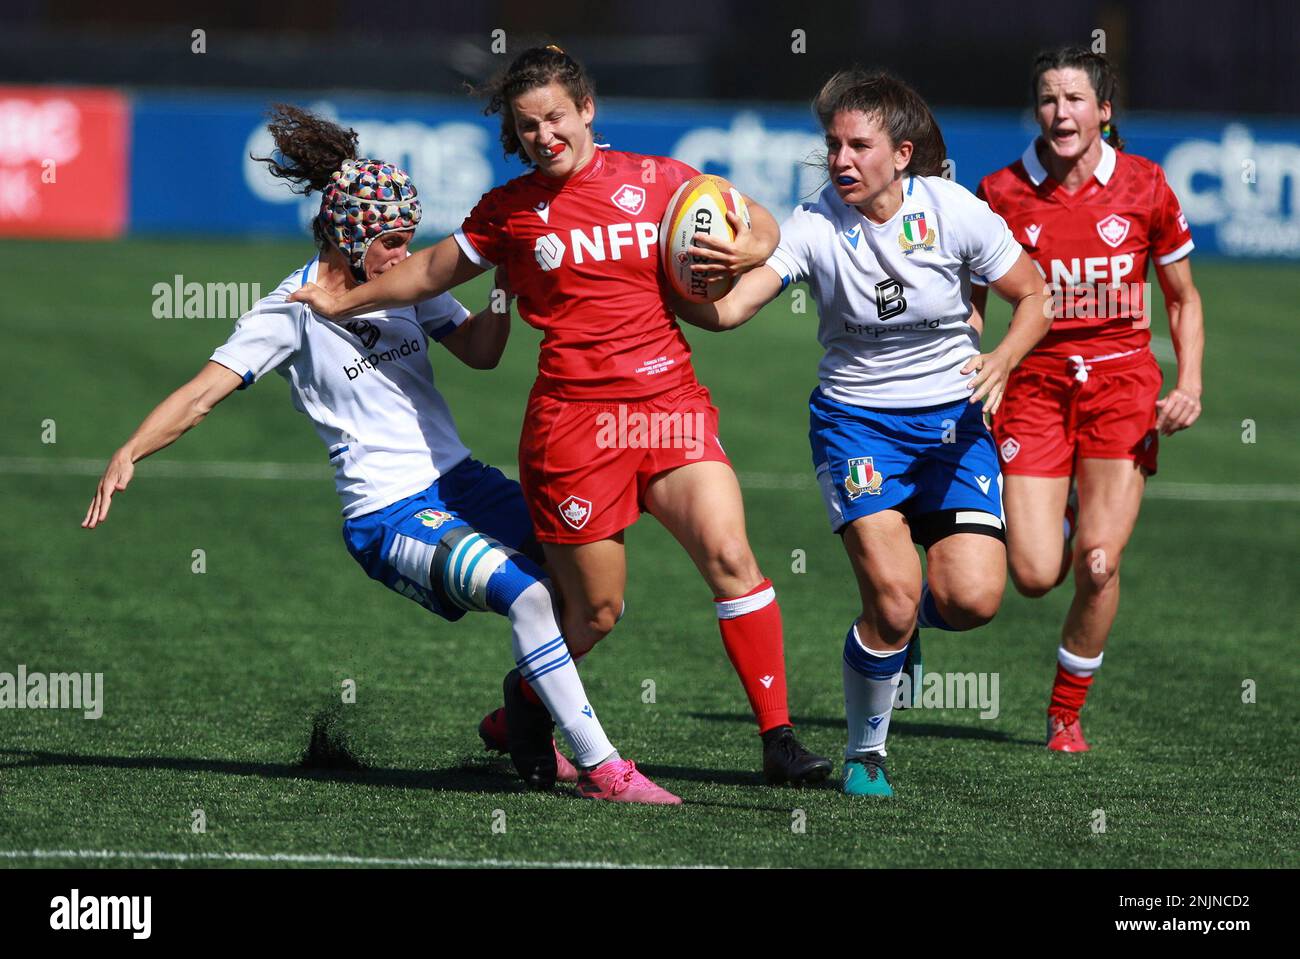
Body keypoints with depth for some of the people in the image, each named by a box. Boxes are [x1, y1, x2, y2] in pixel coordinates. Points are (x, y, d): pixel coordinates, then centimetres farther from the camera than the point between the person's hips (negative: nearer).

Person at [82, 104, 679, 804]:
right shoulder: (294, 309, -10)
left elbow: (479, 351, 19)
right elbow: (204, 392, -15)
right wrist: (128, 455, -29)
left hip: (459, 481, 8)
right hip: (388, 516, -8)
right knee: (528, 595, -28)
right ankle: (599, 768, -22)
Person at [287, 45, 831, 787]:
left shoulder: (658, 180, 8)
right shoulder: (509, 209, 8)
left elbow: (761, 223, 17)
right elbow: (434, 272, 23)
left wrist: (749, 249, -6)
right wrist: (345, 303, 31)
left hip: (671, 402, 1)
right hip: (573, 415, -1)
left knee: (730, 556, -17)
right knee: (596, 610, 2)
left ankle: (779, 738, -12)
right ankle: (523, 717, 32)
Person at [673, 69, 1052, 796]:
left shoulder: (954, 212, -10)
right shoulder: (816, 226, -12)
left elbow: (1035, 294, 1)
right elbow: (730, 308, -23)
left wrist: (1003, 360, -18)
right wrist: (680, 293, -45)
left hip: (954, 419, 1)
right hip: (857, 421, -1)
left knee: (972, 599, -15)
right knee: (892, 596, -18)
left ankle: (905, 619, 24)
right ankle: (866, 752, 7)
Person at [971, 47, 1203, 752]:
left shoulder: (1143, 186, 0)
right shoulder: (1002, 193, -1)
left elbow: (1183, 299, 11)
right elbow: (970, 302, 10)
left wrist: (1190, 384, -3)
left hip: (1122, 381, 0)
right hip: (1036, 382, 0)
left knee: (1097, 564, -12)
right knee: (1034, 575, -9)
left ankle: (1066, 713, 9)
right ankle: (1063, 516, 30)